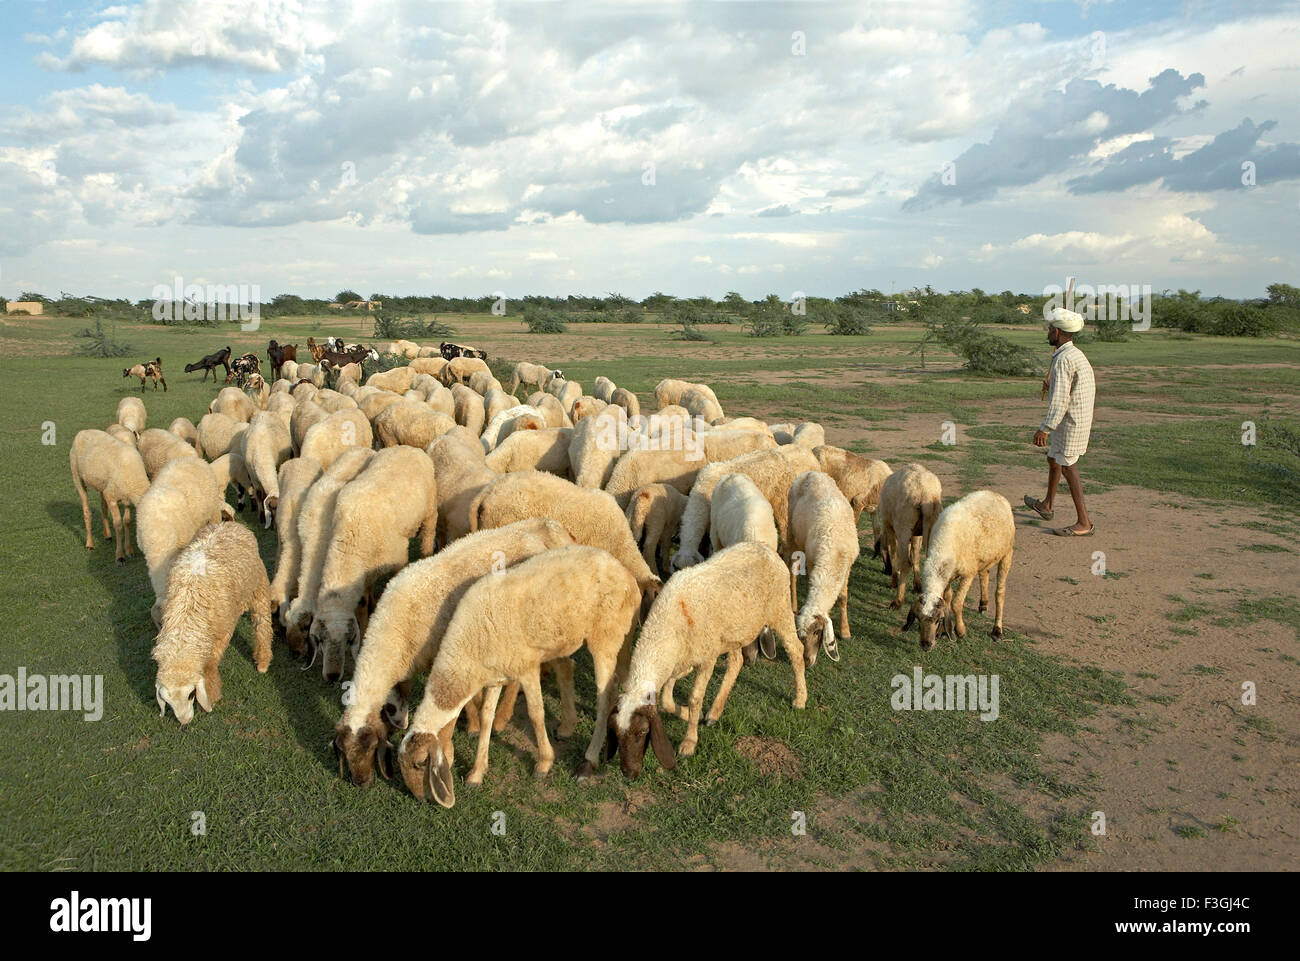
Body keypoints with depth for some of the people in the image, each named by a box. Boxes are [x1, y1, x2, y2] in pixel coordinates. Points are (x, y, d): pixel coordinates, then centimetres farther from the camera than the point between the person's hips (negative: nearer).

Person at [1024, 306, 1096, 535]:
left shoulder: (1064, 359, -19)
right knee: (1053, 459, 23)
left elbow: (1060, 398, -24)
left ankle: (1084, 522, -8)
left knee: (1067, 467, -9)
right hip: (1080, 417, 11)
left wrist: (1045, 428, -25)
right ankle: (1046, 506, 39)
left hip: (1070, 421, -11)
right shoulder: (1077, 354, 11)